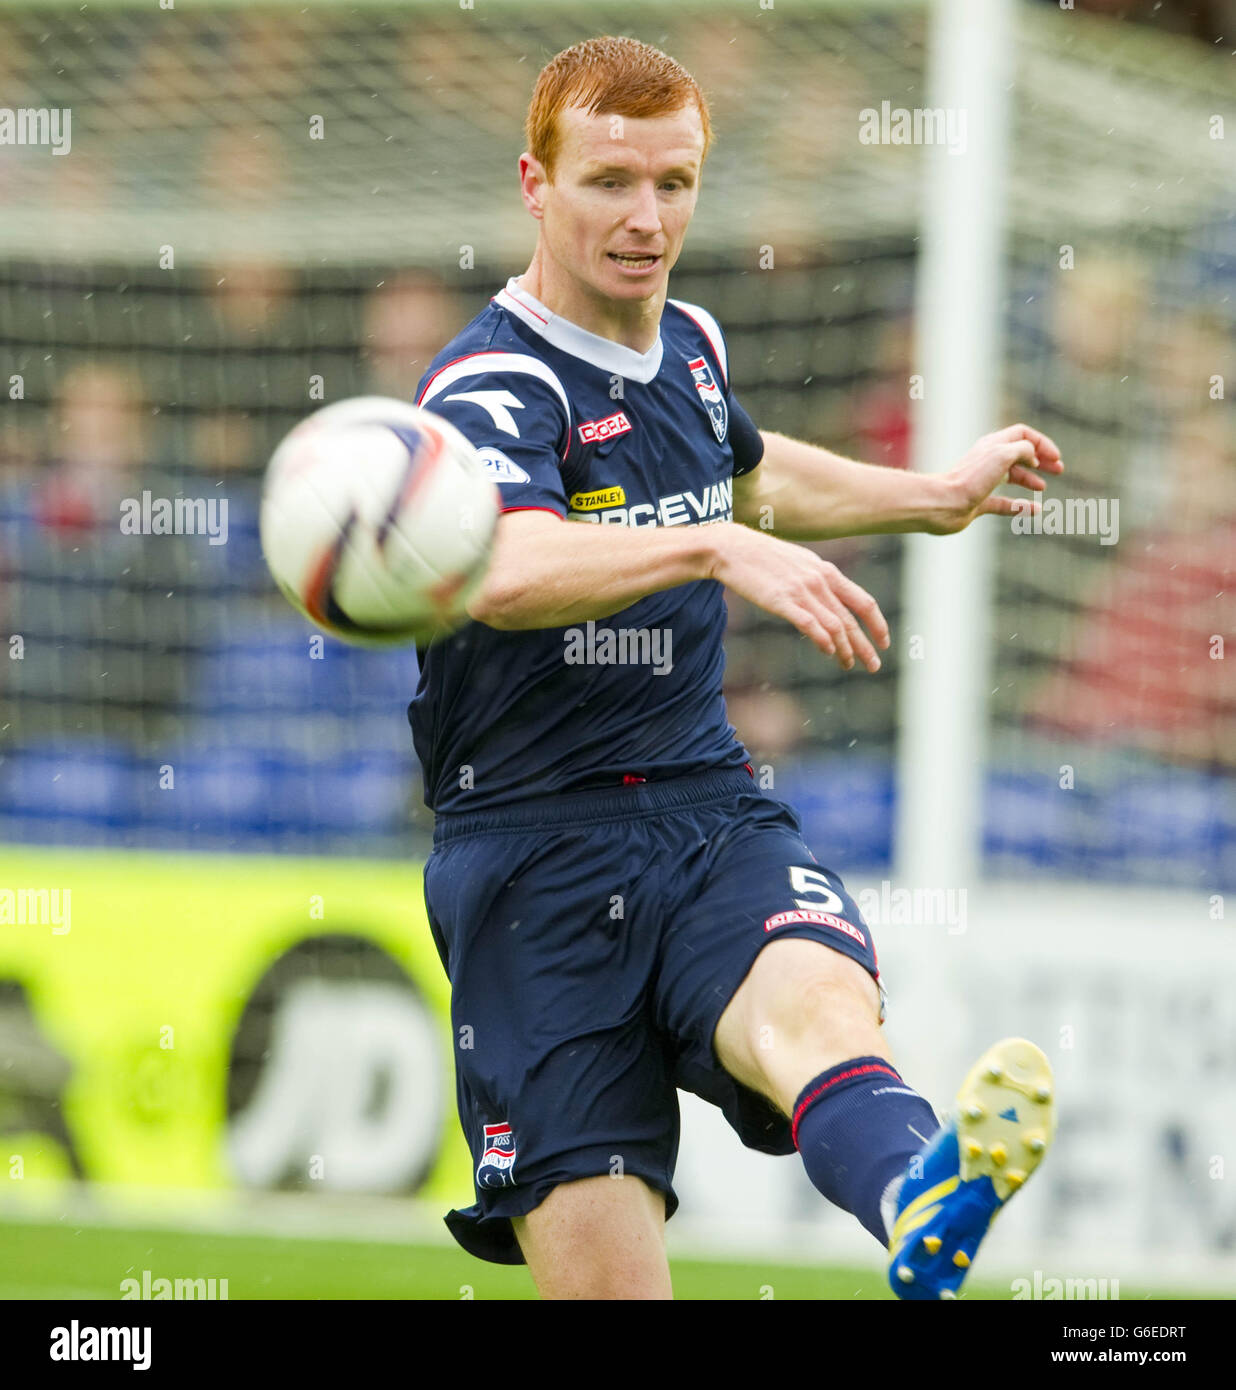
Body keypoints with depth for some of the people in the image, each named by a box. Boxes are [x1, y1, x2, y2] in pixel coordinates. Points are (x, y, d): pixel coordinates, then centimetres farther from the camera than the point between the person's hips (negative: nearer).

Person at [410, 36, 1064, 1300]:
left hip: (710, 816, 4)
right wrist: (718, 548, -48)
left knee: (818, 999, -33)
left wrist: (934, 498, 42)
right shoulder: (488, 386, -10)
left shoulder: (687, 344, 13)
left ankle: (920, 1196, -65)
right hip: (537, 853, -4)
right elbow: (500, 569, -34)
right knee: (600, 1270, -16)